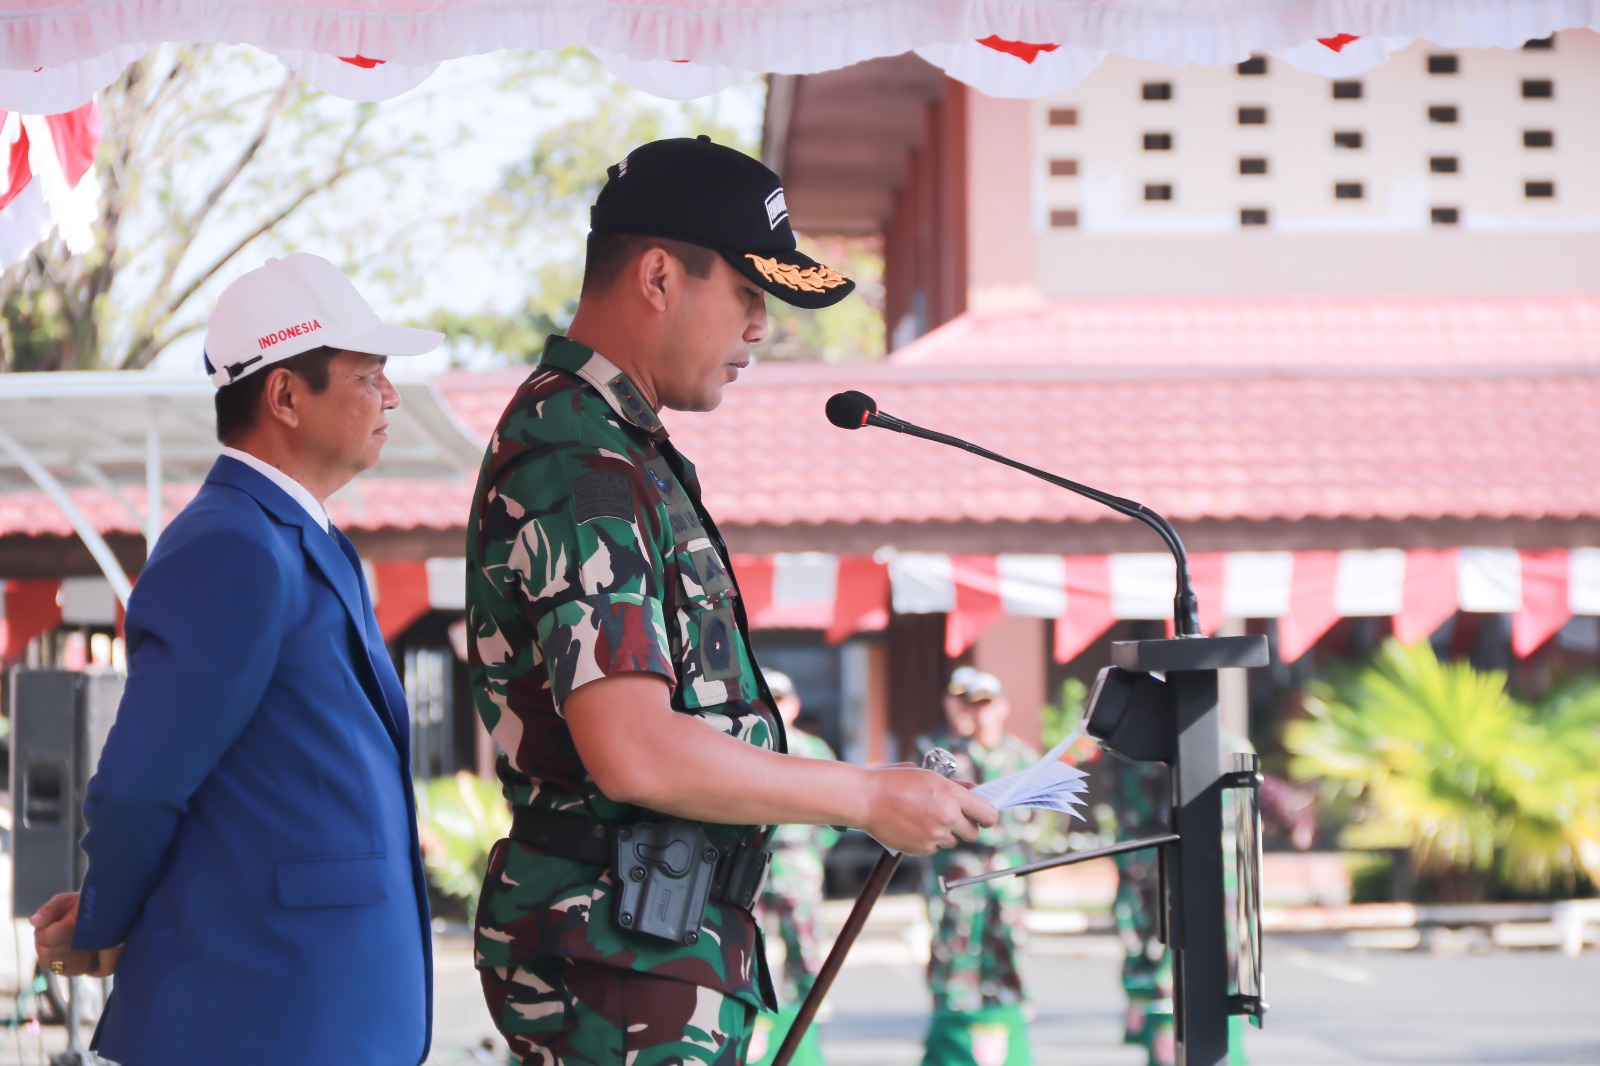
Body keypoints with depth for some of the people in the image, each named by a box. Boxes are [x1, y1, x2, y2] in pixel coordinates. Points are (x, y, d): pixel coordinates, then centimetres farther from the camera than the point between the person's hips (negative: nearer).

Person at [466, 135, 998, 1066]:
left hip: (671, 943, 11)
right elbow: (633, 752, -25)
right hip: (619, 952, -11)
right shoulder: (582, 468, -17)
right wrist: (866, 797, -17)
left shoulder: (616, 447, 18)